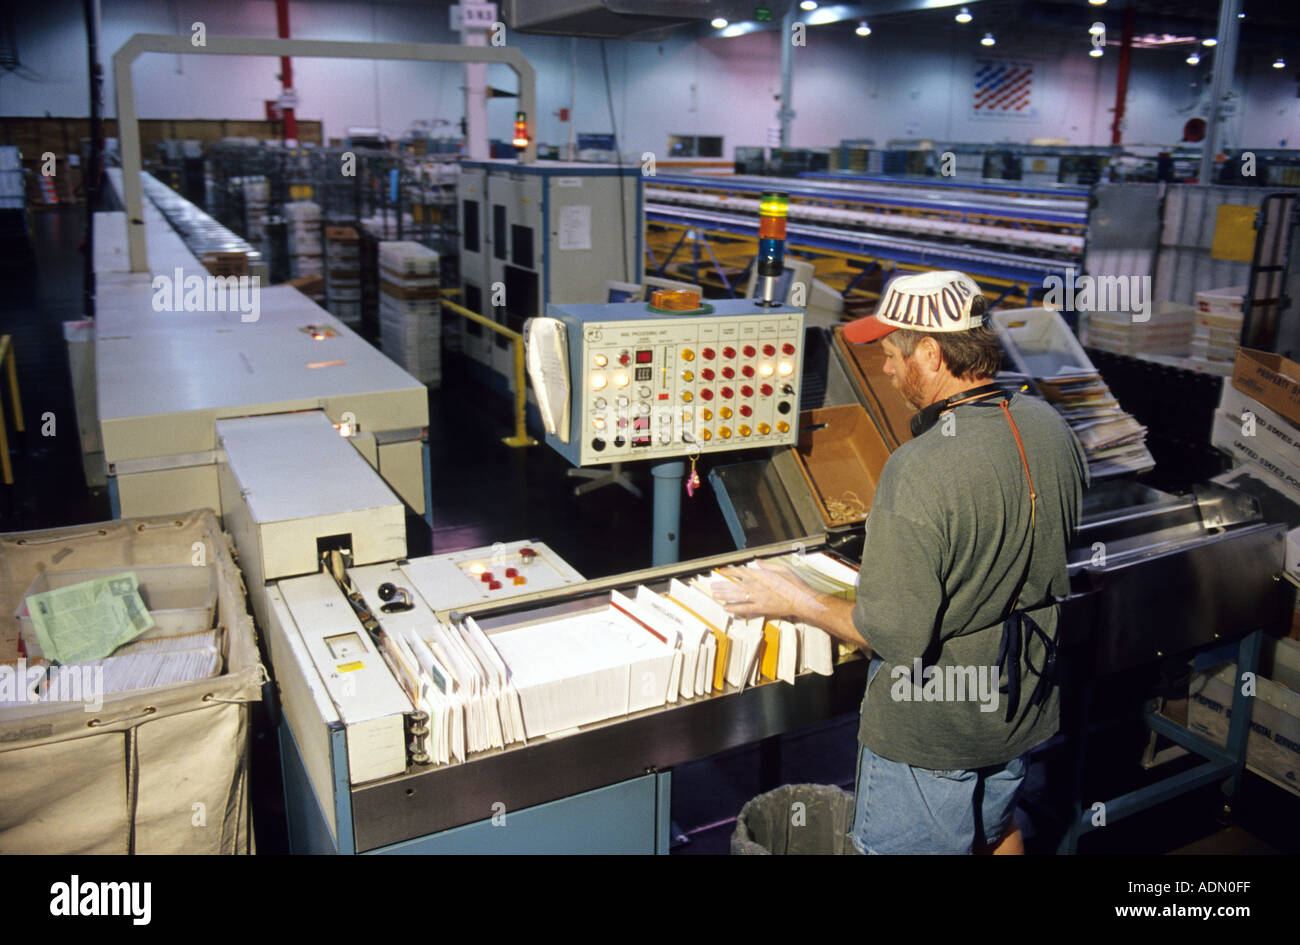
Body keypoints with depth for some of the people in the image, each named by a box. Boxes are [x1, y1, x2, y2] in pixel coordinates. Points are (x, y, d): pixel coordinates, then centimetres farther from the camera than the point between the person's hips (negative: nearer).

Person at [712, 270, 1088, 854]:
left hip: (930, 734, -7)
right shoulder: (1049, 427, -5)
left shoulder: (920, 471, -31)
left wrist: (793, 602, -12)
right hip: (1021, 707, 8)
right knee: (996, 830, 30)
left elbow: (895, 635, -27)